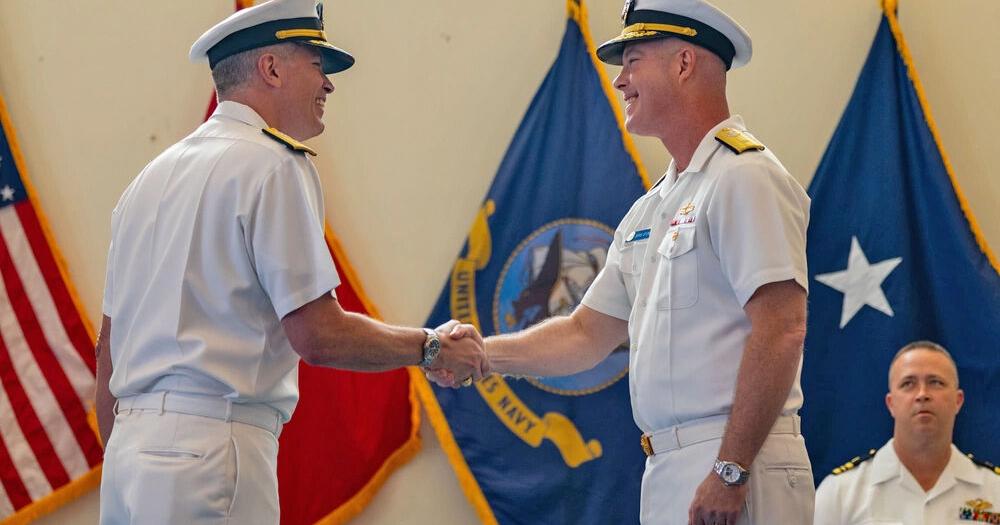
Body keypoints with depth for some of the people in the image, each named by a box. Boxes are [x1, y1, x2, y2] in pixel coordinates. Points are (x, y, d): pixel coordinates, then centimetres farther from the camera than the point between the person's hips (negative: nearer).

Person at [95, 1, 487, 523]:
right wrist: (432, 348, 2)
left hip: (128, 456, 9)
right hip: (212, 452, -9)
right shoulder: (272, 166, -6)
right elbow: (318, 335, -12)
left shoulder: (152, 176, 19)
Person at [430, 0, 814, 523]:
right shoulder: (648, 211, 20)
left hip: (737, 463, -9)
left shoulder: (744, 177, -8)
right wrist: (480, 353, 9)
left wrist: (731, 470, -21)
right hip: (667, 472, 9)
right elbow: (586, 334, 24)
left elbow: (781, 330, -17)